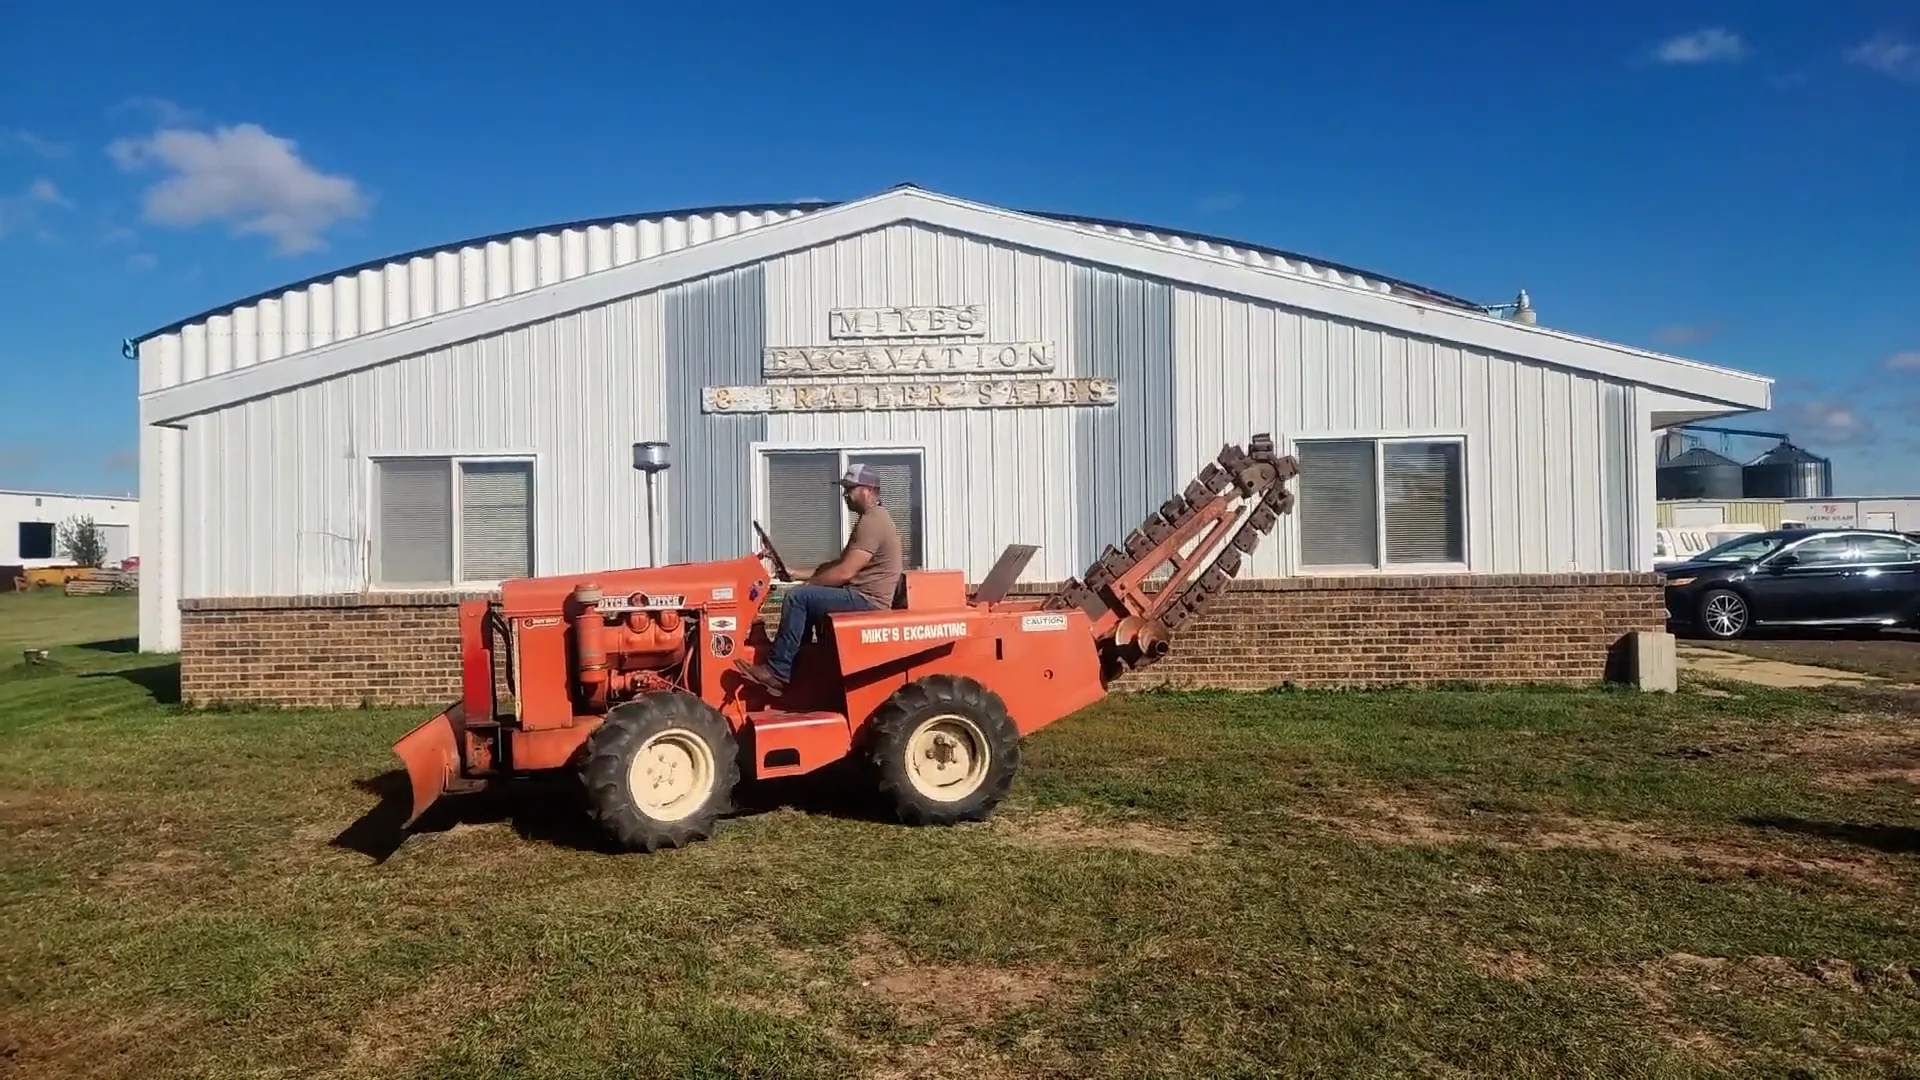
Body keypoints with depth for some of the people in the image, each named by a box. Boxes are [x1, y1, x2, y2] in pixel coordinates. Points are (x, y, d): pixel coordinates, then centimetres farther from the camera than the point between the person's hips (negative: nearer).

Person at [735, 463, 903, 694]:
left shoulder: (872, 522, -16)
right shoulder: (868, 519, 19)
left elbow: (844, 572, -21)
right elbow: (840, 563, 22)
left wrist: (807, 582, -9)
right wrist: (803, 575, 9)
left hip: (867, 599, -11)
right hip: (860, 595, 11)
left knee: (797, 597, -17)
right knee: (803, 605, 14)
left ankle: (777, 671, -13)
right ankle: (791, 672, 9)